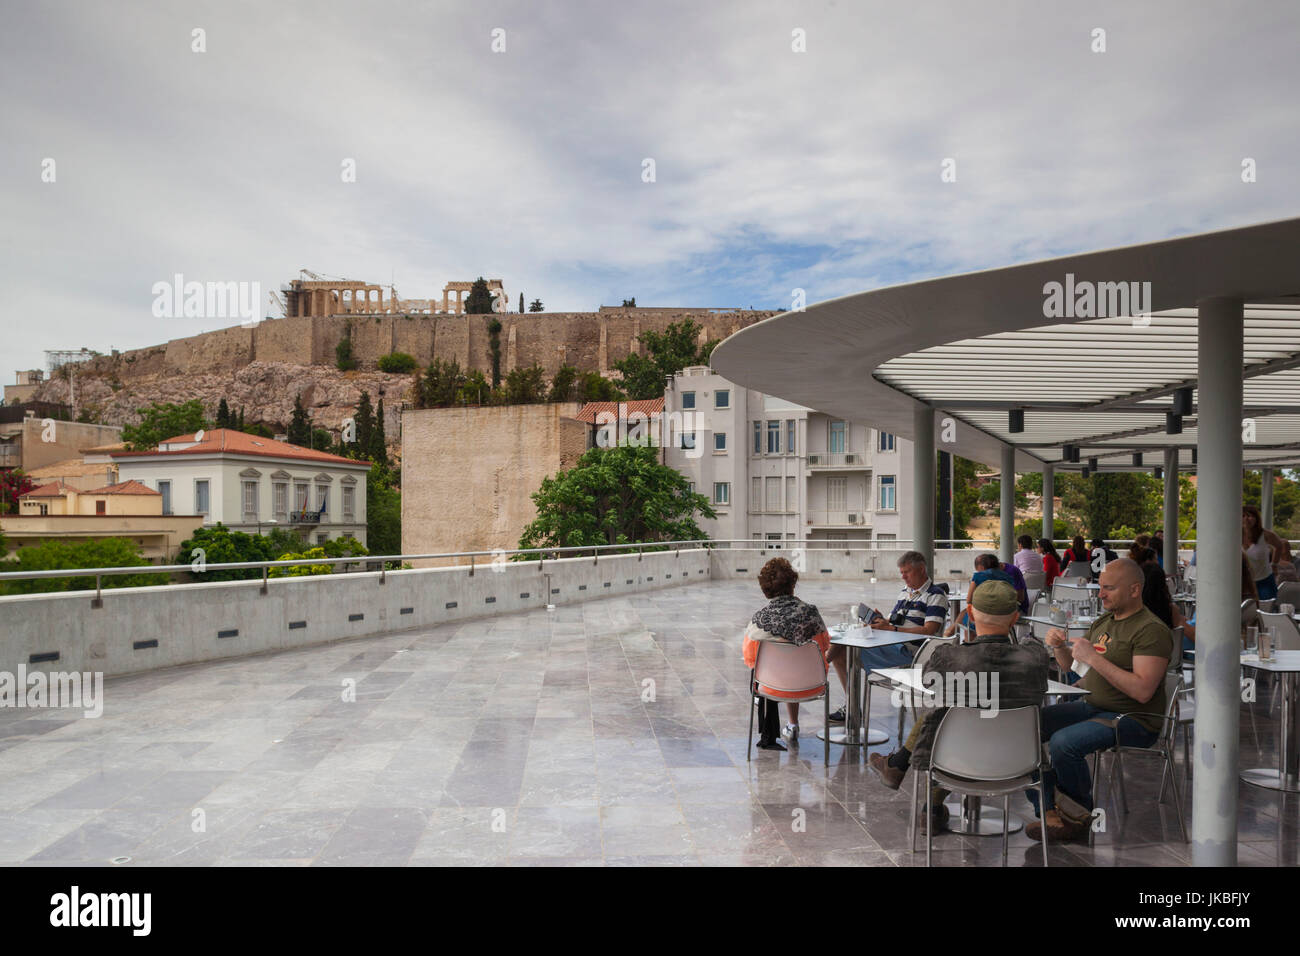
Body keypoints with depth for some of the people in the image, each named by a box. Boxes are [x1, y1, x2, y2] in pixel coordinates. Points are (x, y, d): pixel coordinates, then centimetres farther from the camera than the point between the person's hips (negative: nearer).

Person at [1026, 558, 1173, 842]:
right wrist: (1059, 646, -1)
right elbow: (1069, 664, 21)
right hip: (1091, 706, 8)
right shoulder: (1103, 622, 15)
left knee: (1063, 742, -30)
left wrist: (1094, 658, -24)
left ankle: (1080, 814, -2)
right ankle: (1050, 812, -7)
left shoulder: (1152, 630, -12)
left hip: (1133, 720, -8)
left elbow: (1143, 691, -23)